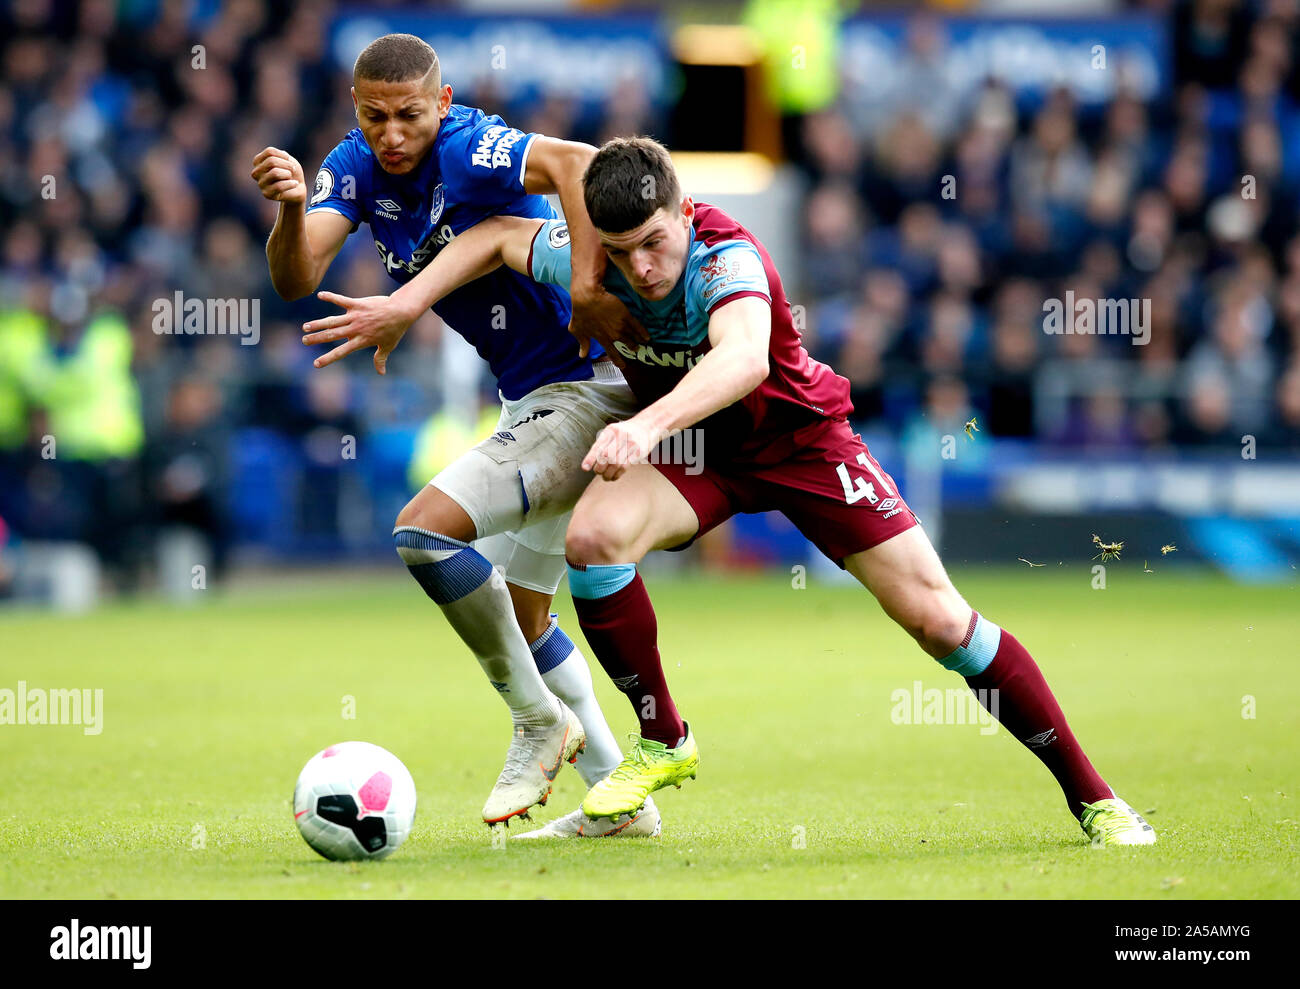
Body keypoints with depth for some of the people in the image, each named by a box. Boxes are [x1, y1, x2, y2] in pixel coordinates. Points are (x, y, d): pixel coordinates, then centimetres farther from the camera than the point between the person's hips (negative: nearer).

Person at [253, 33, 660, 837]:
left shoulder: (470, 150, -21)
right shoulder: (357, 167, 2)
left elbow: (576, 162, -39)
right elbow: (296, 279, -11)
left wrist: (588, 288, -43)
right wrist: (293, 207, -31)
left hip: (583, 392, -10)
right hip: (532, 404, 10)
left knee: (425, 530, -23)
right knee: (520, 619, 17)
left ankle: (539, 719, -7)